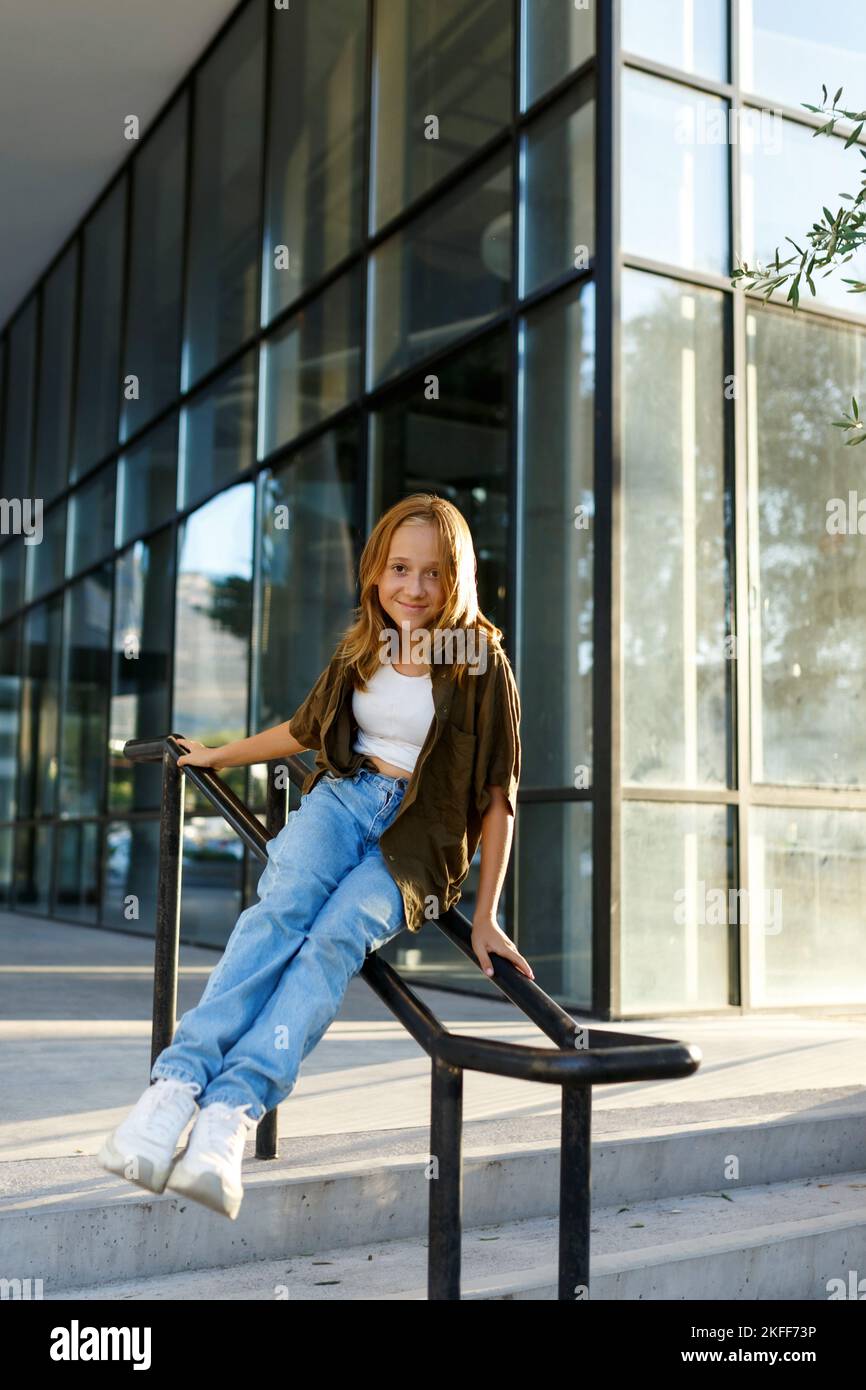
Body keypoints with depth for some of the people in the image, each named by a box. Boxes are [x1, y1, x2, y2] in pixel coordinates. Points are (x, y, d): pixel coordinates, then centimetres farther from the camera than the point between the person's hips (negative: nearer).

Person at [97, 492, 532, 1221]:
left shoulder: (482, 661, -5)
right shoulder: (361, 648, 9)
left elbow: (497, 796, -4)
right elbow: (305, 730, 26)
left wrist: (485, 916, -7)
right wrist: (217, 755, 36)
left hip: (418, 841, -3)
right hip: (342, 798, 3)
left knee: (335, 939, -31)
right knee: (281, 909, -29)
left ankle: (232, 1110, -46)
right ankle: (176, 1084, -42)